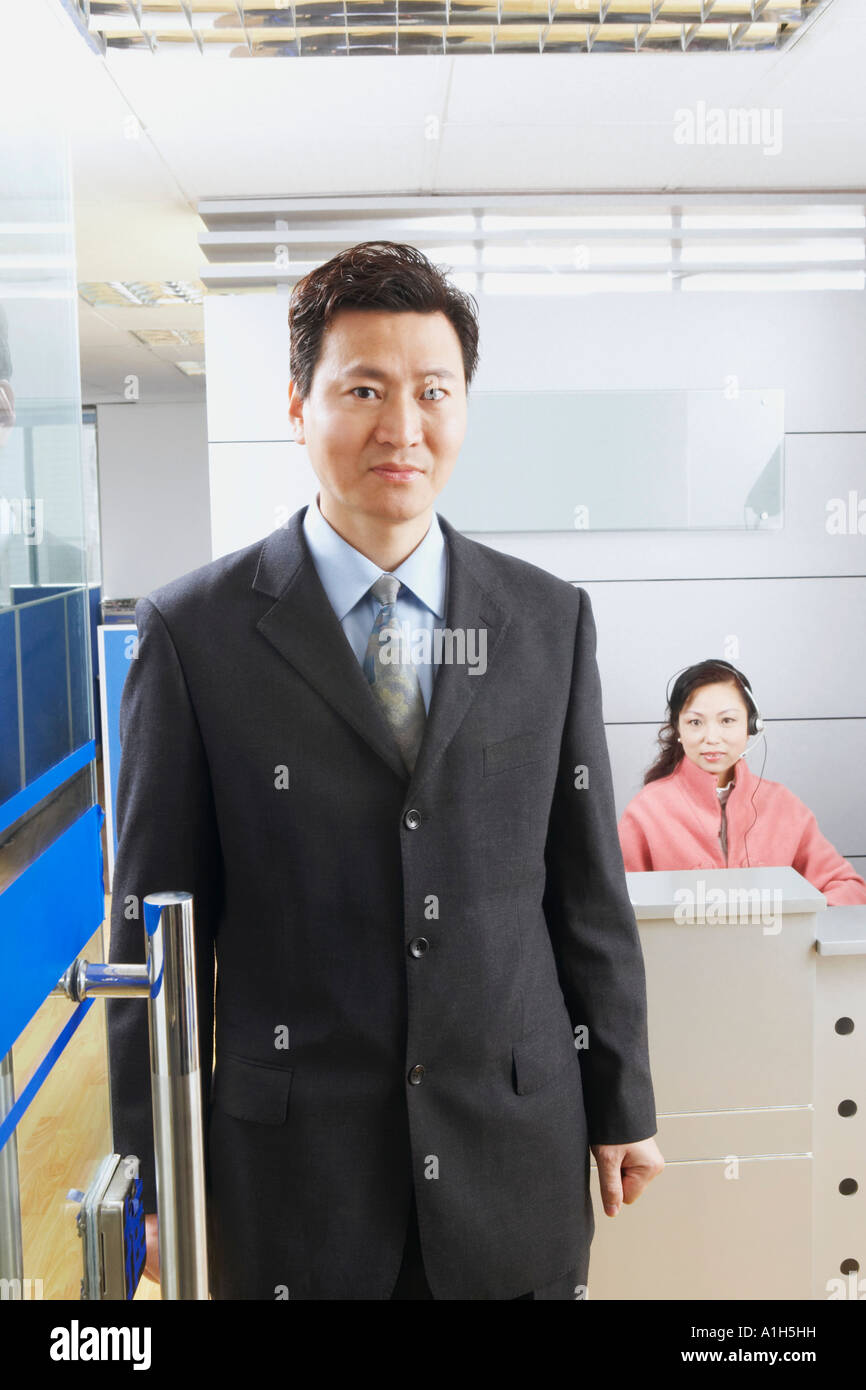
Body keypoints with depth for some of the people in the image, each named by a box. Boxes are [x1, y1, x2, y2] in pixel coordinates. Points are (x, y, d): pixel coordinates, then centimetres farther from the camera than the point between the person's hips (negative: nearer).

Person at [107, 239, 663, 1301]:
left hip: (517, 1150, 2)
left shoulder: (550, 619, -1)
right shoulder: (194, 630, -8)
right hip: (291, 1168, -1)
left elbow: (588, 888, 3)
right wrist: (159, 1177, -1)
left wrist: (621, 1106, 8)